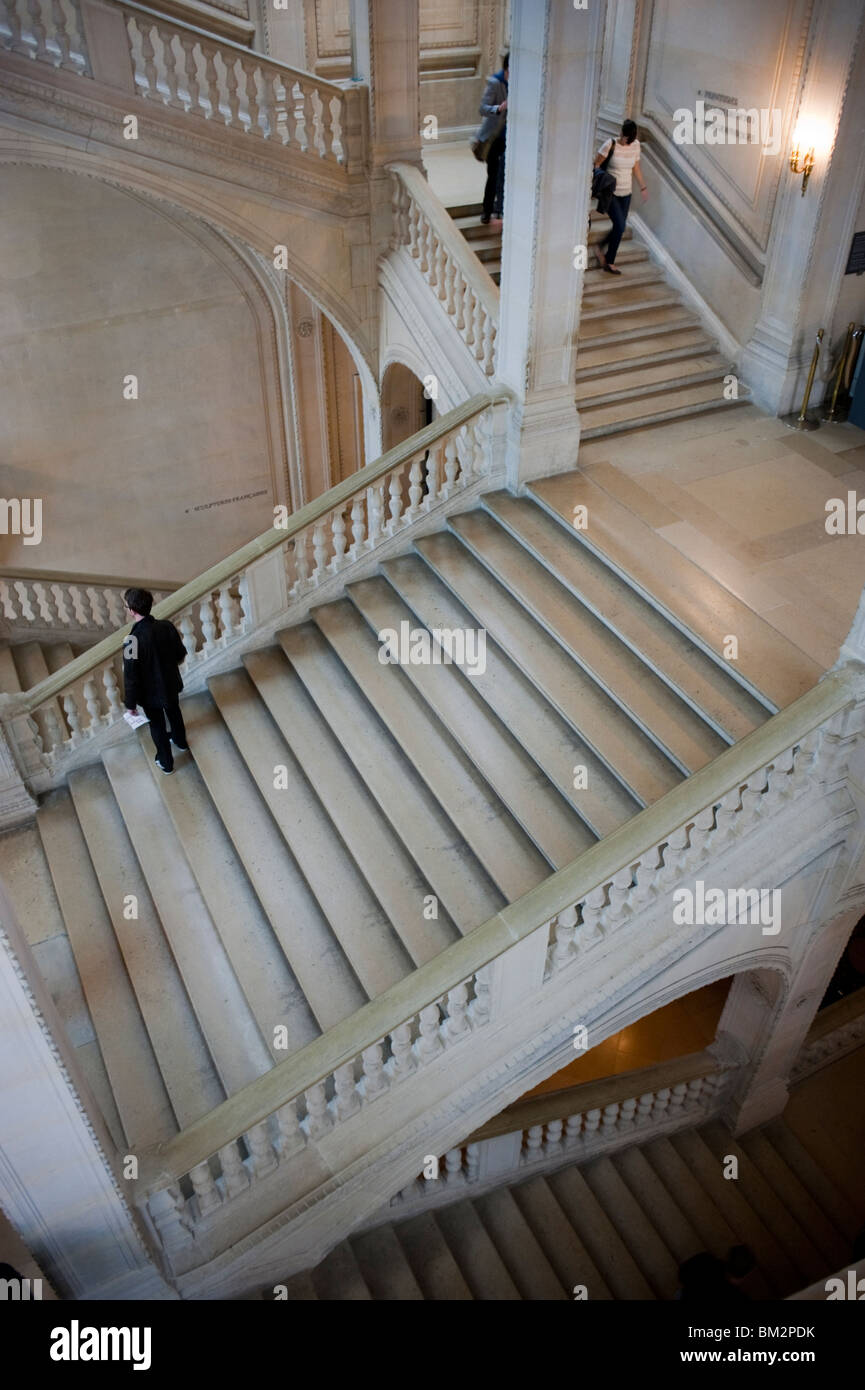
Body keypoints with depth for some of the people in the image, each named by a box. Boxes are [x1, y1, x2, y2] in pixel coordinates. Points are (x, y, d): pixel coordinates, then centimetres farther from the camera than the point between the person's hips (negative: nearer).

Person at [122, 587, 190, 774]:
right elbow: (181, 655, -2)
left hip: (150, 693, -4)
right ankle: (179, 739, 60)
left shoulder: (133, 640, -34)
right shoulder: (167, 626, -19)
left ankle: (166, 762, 40)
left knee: (157, 725, 20)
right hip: (171, 684, 4)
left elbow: (130, 676, -25)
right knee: (174, 712, 32)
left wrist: (130, 703, -11)